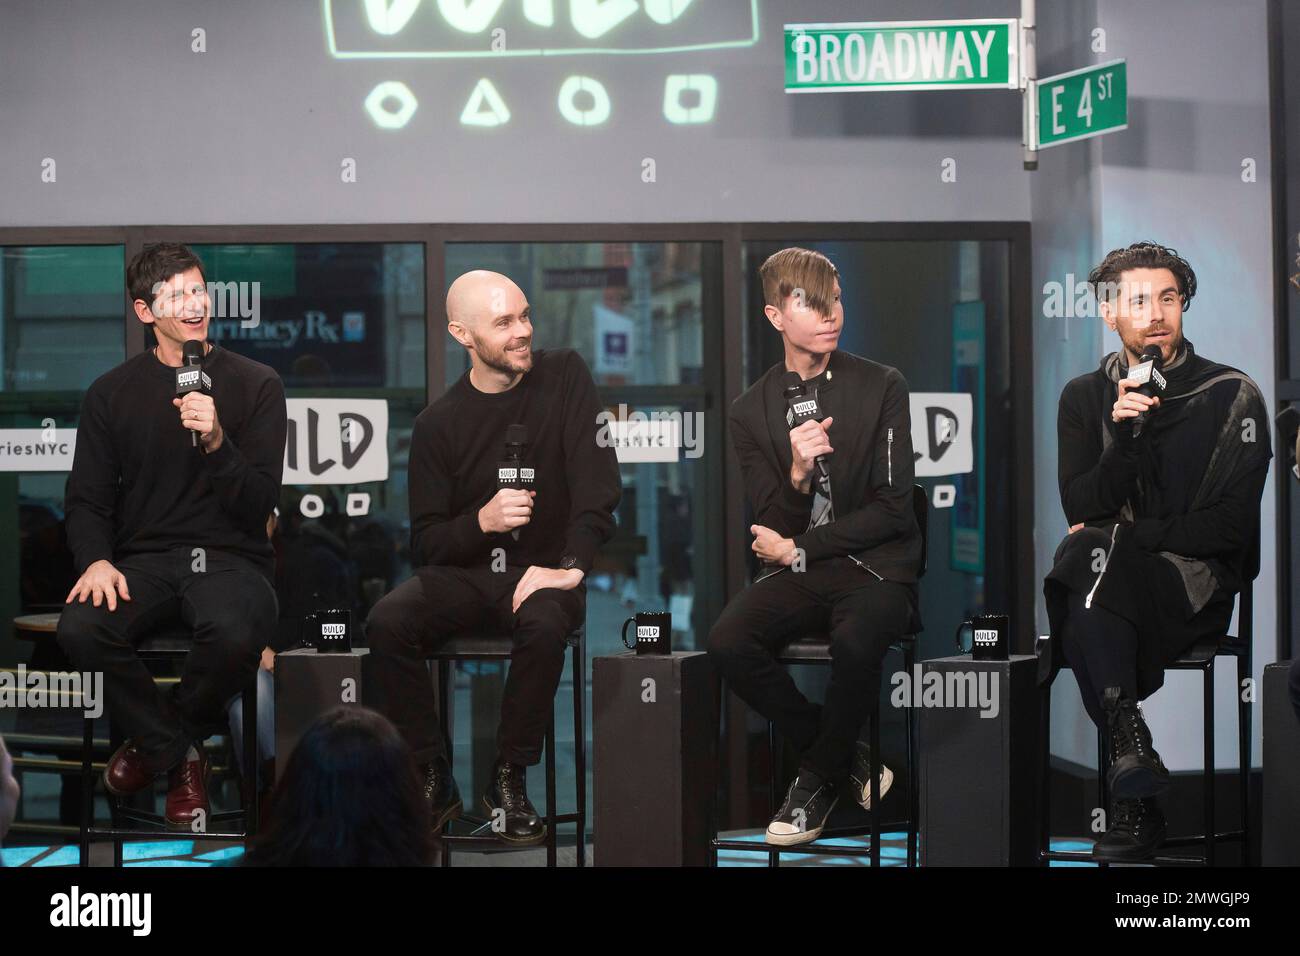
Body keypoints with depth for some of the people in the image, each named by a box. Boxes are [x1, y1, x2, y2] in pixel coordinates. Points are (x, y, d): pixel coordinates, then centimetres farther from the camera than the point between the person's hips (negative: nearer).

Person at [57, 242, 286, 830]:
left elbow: (259, 506, -3)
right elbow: (87, 499, 9)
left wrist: (216, 442, -21)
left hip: (229, 556, -2)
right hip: (144, 557, 2)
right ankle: (177, 753, -4)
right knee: (80, 629, -31)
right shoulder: (111, 393, 10)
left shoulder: (255, 385, 4)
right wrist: (96, 559, -12)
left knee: (237, 633, -37)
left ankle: (161, 737, -2)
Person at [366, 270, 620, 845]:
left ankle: (510, 779, -18)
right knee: (387, 622, -28)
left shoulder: (564, 378, 0)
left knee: (544, 622, -37)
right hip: (464, 575, 2)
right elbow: (425, 544, 1)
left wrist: (571, 565, -23)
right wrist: (482, 522, -20)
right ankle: (431, 778, -13)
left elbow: (597, 484, -8)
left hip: (543, 570, -1)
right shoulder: (439, 423, 2)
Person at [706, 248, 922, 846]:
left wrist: (798, 548, -5)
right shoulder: (751, 411, 7)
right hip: (795, 573, 3)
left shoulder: (883, 387, 0)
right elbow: (773, 529, 5)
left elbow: (893, 508, -4)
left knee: (855, 641, -37)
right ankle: (850, 761, -7)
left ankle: (818, 778, -8)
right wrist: (797, 476, -16)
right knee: (727, 642, -27)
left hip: (875, 568, -3)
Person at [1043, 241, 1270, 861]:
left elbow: (1232, 525, -5)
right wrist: (1125, 435, -15)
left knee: (1091, 556, -34)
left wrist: (1124, 536, -10)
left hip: (1197, 584, -3)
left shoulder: (1231, 396, 2)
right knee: (1086, 554, -35)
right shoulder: (1085, 398, 13)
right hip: (1113, 579, 3)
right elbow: (1080, 507, 1)